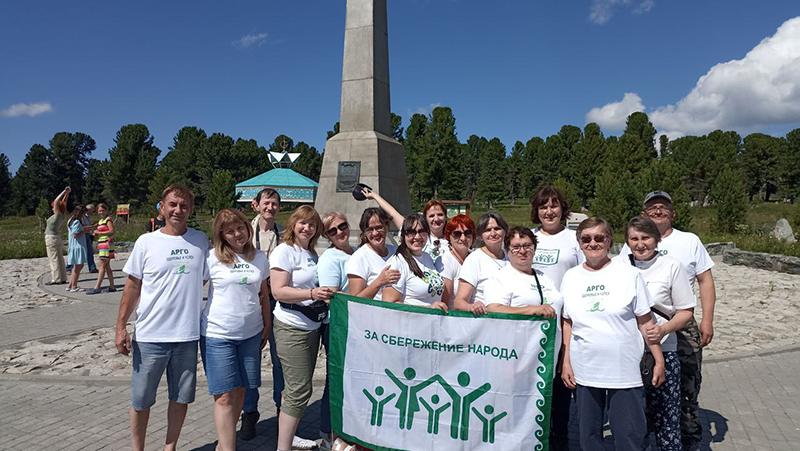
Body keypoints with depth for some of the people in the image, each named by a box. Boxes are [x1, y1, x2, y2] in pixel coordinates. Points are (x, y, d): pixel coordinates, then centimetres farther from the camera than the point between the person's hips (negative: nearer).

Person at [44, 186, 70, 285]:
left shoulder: (58, 215, -13)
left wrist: (64, 192, -13)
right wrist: (67, 193, 14)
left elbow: (56, 201, -17)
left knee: (54, 259, -6)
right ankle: (62, 279, 11)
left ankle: (56, 279, -6)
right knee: (59, 259, 9)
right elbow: (63, 202, 14)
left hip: (51, 238, -9)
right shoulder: (62, 216, 6)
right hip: (57, 237, 9)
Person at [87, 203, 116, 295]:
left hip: (107, 245, -9)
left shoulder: (108, 219, -7)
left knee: (102, 266, -11)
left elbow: (111, 231, -19)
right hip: (101, 245, 10)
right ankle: (112, 287, 14)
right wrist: (96, 234, 4)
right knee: (107, 266, 10)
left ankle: (97, 287, -12)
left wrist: (99, 232, -14)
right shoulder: (100, 221, 19)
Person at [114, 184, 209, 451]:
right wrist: (120, 327, -2)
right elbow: (132, 286, 2)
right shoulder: (146, 242, -2)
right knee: (141, 401, 10)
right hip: (150, 336, -2)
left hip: (188, 335, 2)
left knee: (181, 398, 13)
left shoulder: (201, 241, 3)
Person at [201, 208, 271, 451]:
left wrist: (267, 326, 14)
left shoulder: (260, 258, 6)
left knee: (240, 390, 11)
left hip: (251, 333, 4)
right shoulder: (212, 258, -6)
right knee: (225, 395, -3)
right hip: (218, 334, -4)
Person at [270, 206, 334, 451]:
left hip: (312, 327, 8)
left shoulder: (312, 254, 12)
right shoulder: (284, 251, -11)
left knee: (300, 389, 16)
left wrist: (328, 294, 7)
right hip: (291, 329, -8)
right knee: (299, 390, -8)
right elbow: (278, 291, -19)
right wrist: (312, 293, -29)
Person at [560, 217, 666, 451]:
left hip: (624, 371, -2)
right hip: (584, 371, 3)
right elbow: (567, 323, 9)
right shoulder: (571, 277, 5)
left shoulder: (629, 274, -3)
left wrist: (659, 360, 0)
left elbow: (645, 321, 1)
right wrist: (566, 362, 5)